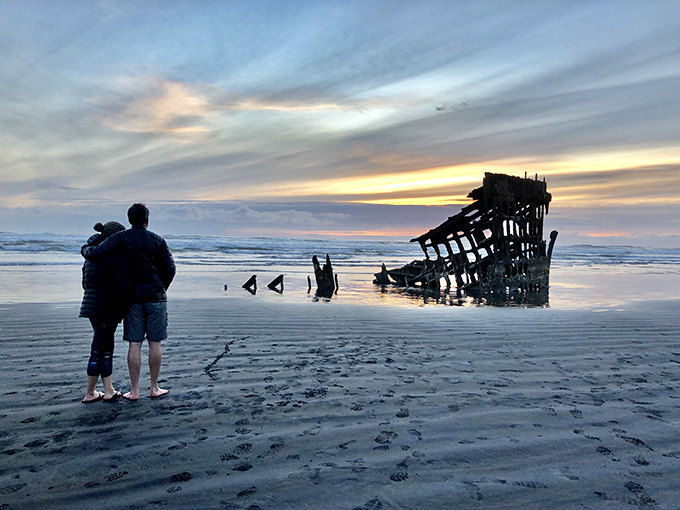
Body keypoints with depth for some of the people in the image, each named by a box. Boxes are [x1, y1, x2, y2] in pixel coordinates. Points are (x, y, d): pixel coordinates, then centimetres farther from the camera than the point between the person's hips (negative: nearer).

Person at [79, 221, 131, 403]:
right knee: (99, 351, 2)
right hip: (107, 310, -9)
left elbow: (86, 283, 19)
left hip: (92, 306, 9)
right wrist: (123, 309, -6)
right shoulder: (116, 255, -15)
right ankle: (89, 394, 15)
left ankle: (109, 391, 20)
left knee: (106, 348, 14)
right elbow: (124, 287, -20)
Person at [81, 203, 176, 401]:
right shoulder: (158, 240, 0)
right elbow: (170, 268, -4)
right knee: (154, 343, 5)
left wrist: (85, 250, 12)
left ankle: (134, 390, 8)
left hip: (133, 298, 1)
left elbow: (96, 253, -12)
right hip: (156, 298, 0)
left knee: (134, 344, 4)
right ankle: (154, 388, 12)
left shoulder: (120, 238, -1)